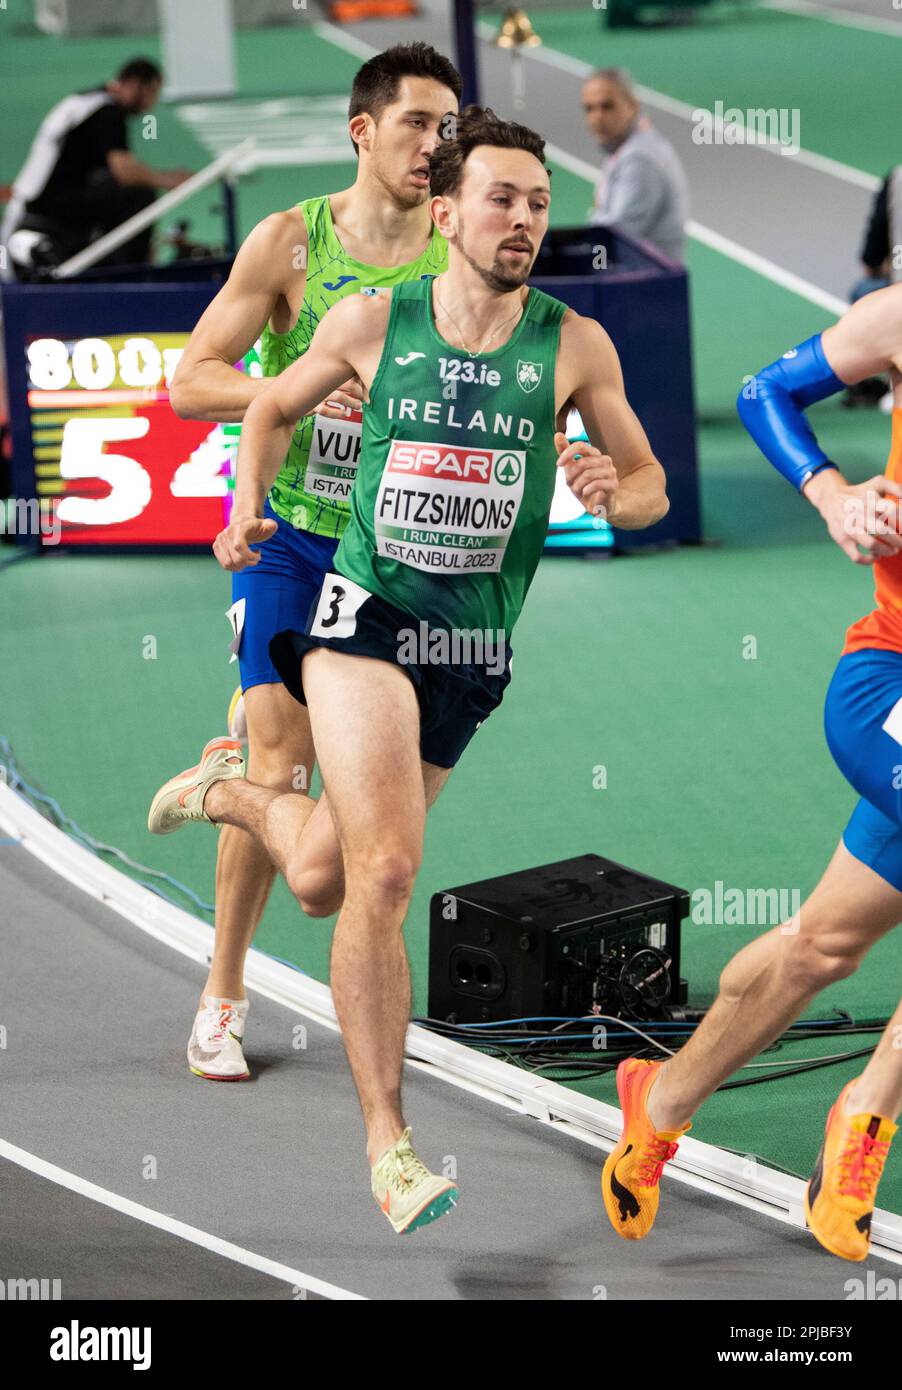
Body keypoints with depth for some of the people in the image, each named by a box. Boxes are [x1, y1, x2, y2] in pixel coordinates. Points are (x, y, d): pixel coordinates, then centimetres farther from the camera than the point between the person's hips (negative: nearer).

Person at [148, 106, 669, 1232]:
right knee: (384, 871, -21)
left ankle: (238, 790, 49)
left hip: (471, 649, 3)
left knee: (320, 880, 14)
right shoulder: (372, 322, -2)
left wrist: (613, 490, -16)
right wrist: (247, 509, 0)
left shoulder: (573, 345, -2)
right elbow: (274, 406, 16)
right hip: (363, 614, -3)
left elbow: (650, 486, 7)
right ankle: (387, 1142, -9)